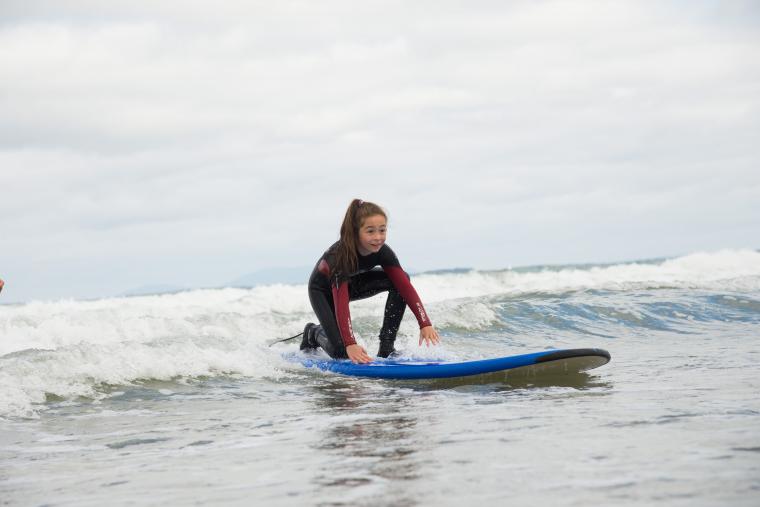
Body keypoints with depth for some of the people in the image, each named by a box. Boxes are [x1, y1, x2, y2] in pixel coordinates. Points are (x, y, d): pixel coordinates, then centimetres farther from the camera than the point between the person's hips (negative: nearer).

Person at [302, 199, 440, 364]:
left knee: (399, 280, -20)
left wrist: (425, 324, -41)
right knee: (340, 351, -19)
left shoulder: (382, 251, -26)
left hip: (352, 283, 5)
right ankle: (314, 333, 17)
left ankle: (386, 348, -12)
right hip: (323, 289, -5)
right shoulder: (339, 255, -40)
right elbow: (341, 303, -48)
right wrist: (350, 345, -58)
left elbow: (406, 287, -30)